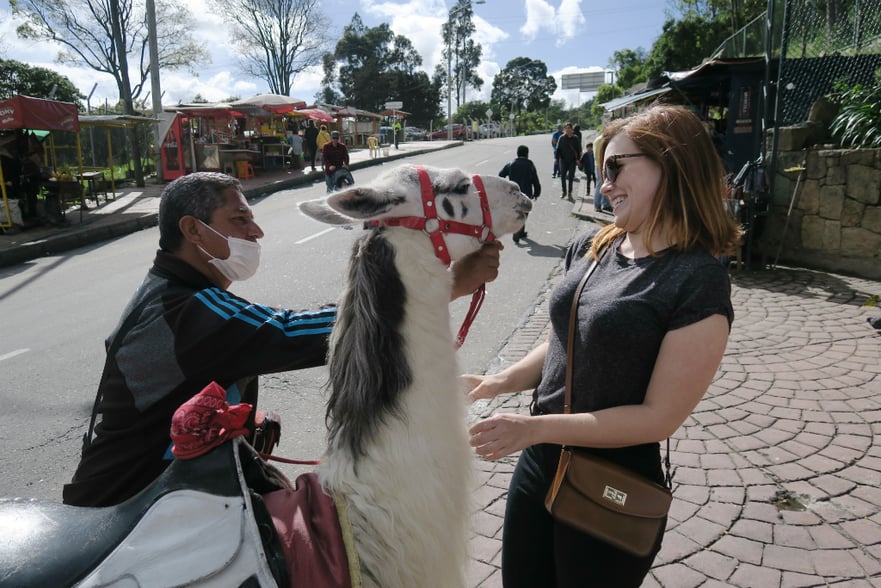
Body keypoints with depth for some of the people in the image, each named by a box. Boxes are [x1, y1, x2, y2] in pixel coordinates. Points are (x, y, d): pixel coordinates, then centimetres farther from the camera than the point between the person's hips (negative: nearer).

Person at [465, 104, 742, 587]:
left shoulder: (697, 283, -19)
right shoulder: (590, 248, 1)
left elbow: (660, 416, -20)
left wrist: (534, 427, -24)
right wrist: (497, 383, -5)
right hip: (537, 465, 6)